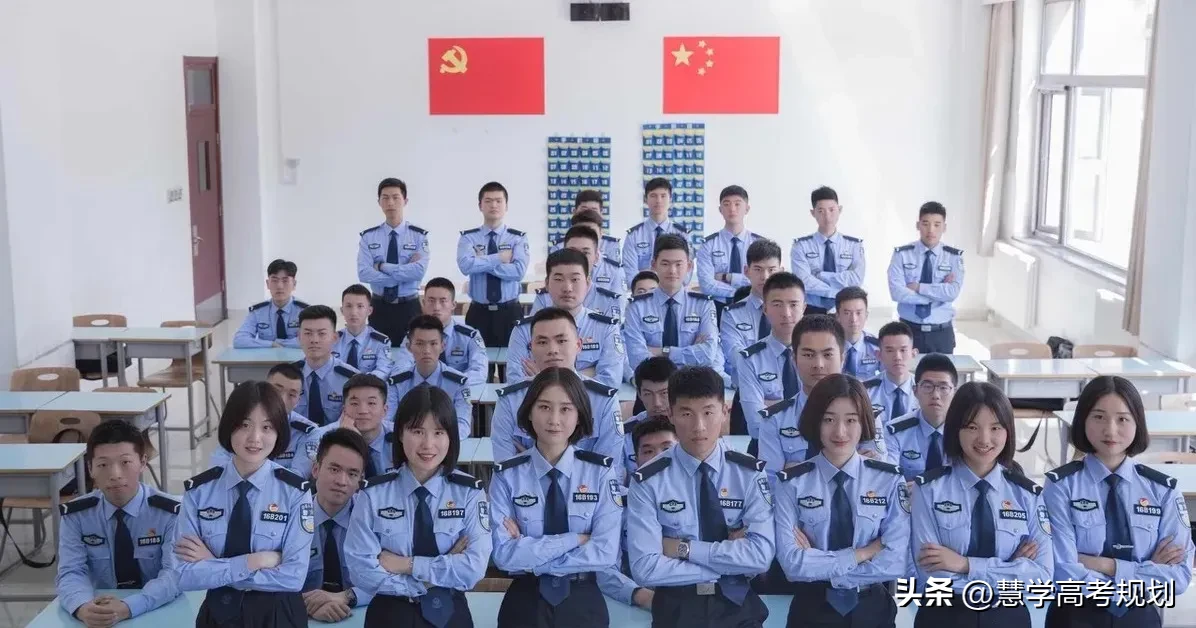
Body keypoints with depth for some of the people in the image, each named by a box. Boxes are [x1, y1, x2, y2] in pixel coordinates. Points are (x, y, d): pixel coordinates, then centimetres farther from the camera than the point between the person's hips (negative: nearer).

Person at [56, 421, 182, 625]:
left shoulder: (170, 512, -8)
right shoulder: (75, 515, 0)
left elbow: (175, 573, -16)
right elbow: (71, 572, -6)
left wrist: (128, 607, -31)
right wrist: (82, 607, -28)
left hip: (159, 613, -1)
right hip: (100, 611, 1)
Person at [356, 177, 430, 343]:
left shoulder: (419, 235, -4)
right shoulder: (368, 237, 1)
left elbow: (419, 271, -18)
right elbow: (364, 274, -12)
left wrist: (382, 266, -15)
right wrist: (405, 272, -17)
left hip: (409, 308, -1)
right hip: (379, 308, 1)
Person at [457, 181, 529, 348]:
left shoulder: (518, 237, 1)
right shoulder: (468, 237, 2)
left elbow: (518, 271, -15)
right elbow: (465, 266, -17)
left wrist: (482, 263, -13)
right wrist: (499, 257, -15)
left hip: (510, 312, 0)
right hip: (478, 313, 0)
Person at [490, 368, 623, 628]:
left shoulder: (601, 471, -6)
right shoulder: (507, 476, -6)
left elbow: (605, 553, -14)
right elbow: (504, 555, -14)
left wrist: (531, 557, -16)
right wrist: (574, 539, -18)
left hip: (584, 603, 0)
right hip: (524, 603, 0)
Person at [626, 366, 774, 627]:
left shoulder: (750, 473, -7)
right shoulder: (648, 481, -10)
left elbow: (761, 555, -17)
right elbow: (645, 568, -19)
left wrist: (684, 548, -19)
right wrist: (731, 558, -19)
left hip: (738, 606, 1)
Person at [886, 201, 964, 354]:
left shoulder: (954, 257, 0)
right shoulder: (902, 254, -3)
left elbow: (953, 292, -15)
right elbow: (897, 293, -16)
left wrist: (918, 287, -16)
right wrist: (939, 292, -14)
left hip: (942, 333, 1)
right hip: (909, 330, -1)